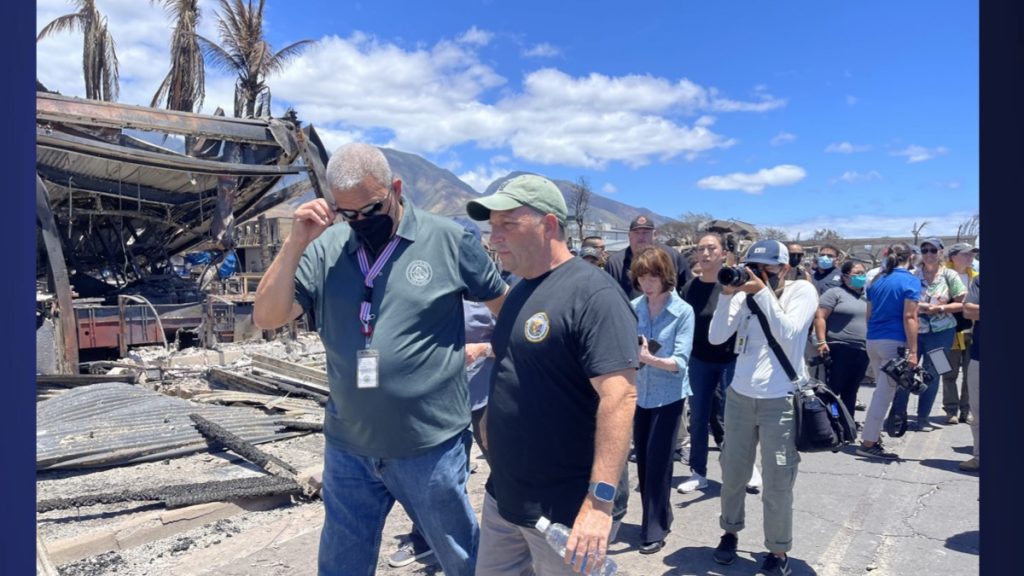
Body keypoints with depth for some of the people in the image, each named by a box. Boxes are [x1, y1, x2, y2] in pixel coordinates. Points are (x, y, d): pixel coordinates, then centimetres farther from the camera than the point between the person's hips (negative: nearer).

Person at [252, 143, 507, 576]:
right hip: (347, 447, 4)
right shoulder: (326, 249, -1)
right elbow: (267, 318, -5)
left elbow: (505, 303, 4)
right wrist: (296, 243, -15)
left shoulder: (448, 240, -8)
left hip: (429, 448, -3)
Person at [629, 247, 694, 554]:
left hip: (668, 395, -4)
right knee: (643, 458, 13)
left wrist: (651, 359, -34)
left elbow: (680, 361, -18)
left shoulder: (683, 312, -12)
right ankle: (658, 517, 32)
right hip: (639, 393, 4)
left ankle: (655, 528, 15)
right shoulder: (633, 308, -3)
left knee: (657, 461, 0)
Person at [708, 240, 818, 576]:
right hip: (739, 397, 3)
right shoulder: (745, 294, 3)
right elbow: (716, 337, -5)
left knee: (777, 484, 6)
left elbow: (787, 334, -18)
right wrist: (727, 295, -14)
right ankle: (730, 531, 37)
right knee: (733, 474, 15)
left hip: (781, 401, -3)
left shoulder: (802, 291, -3)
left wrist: (763, 292, -20)